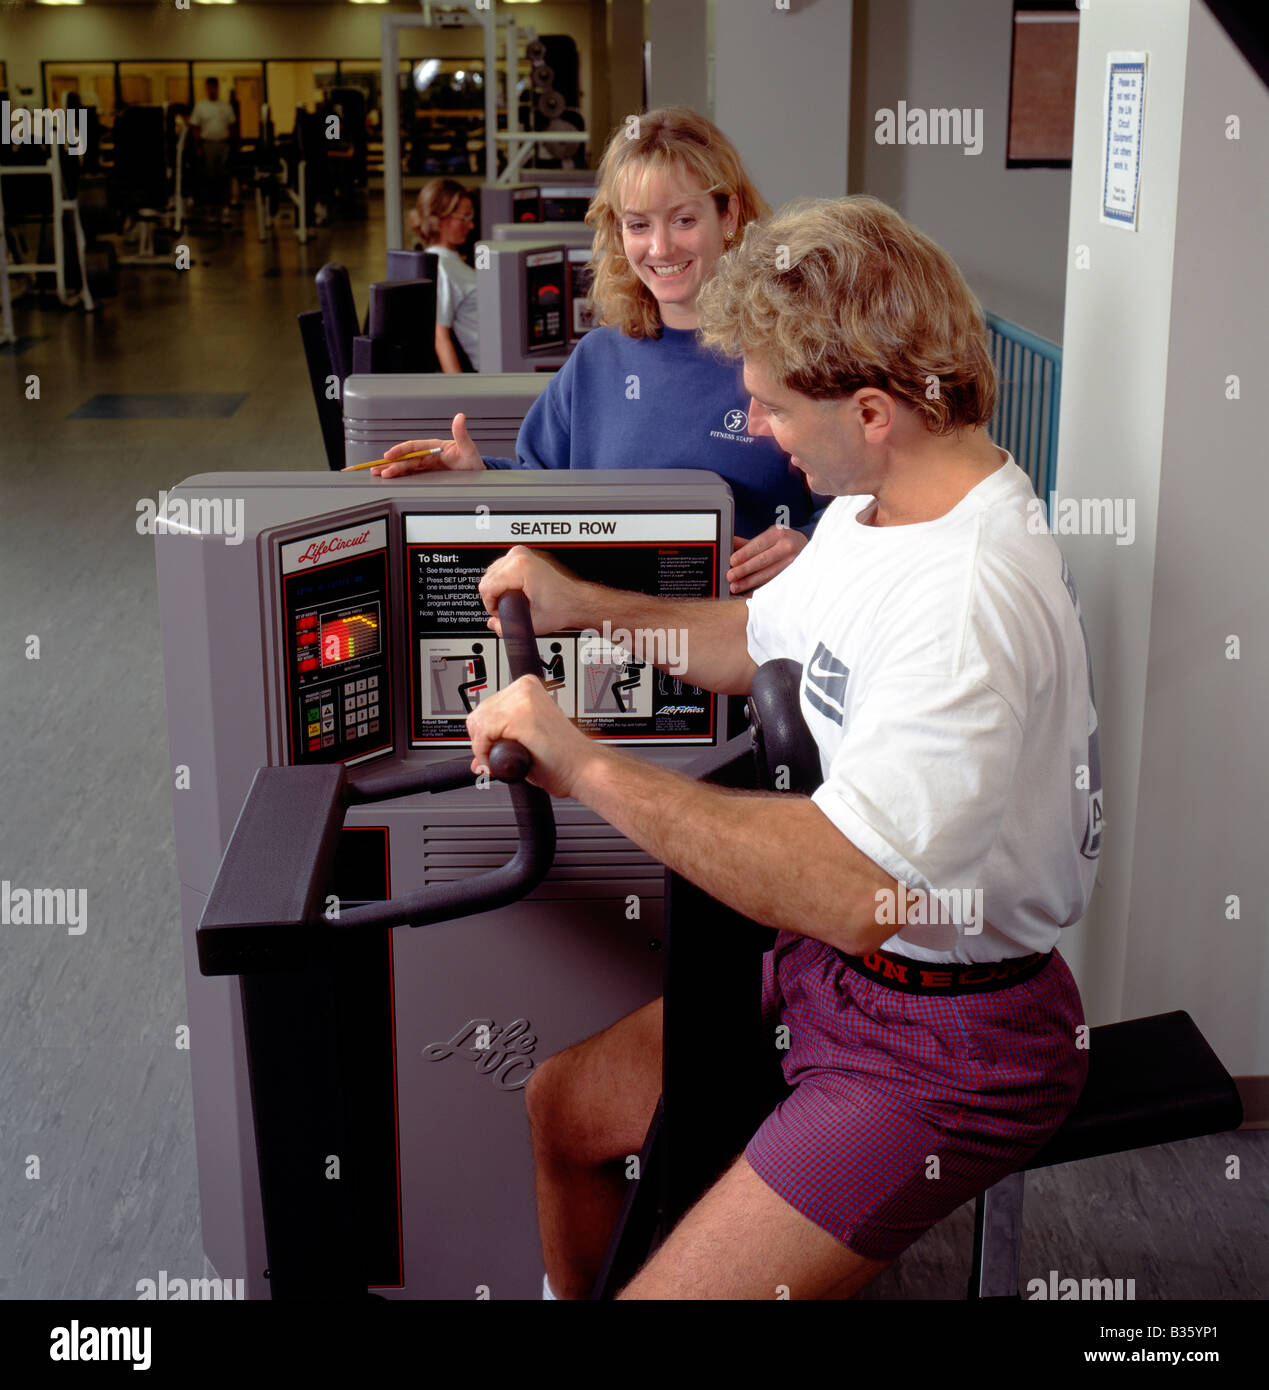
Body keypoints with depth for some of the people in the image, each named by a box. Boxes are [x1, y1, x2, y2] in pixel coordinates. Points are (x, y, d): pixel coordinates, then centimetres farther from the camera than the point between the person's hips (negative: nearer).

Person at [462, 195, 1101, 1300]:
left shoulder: (969, 596, -31)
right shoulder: (874, 507, 2)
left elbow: (857, 893, -39)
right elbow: (761, 641, 22)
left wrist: (591, 767, -33)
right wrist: (582, 607, 10)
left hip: (950, 1044, -9)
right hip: (834, 962, 10)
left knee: (672, 1294, -15)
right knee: (557, 1109, 16)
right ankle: (569, 1297, 40)